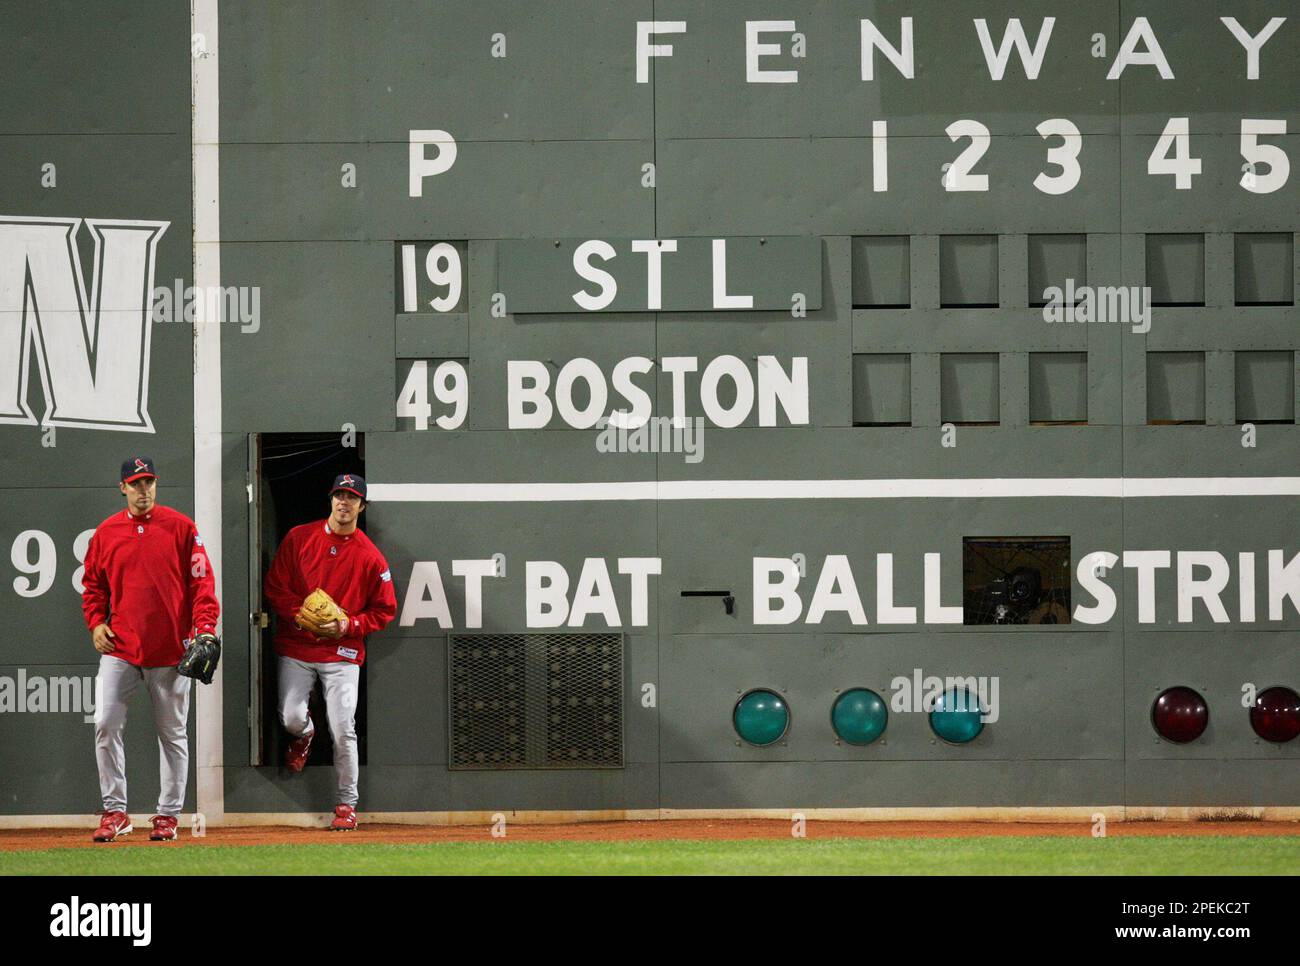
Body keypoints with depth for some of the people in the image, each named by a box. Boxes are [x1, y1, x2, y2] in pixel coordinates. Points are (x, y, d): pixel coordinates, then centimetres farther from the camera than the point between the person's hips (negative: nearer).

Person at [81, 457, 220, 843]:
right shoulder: (106, 532, 7)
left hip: (170, 650, -1)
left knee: (172, 733, 5)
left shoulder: (181, 527, 0)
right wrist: (95, 622, 2)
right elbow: (93, 584, 17)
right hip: (119, 648, 1)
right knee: (106, 724, -9)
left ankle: (168, 814, 14)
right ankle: (114, 812, -1)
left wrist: (204, 628, -12)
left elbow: (202, 580, -2)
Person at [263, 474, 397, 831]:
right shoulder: (299, 538, 3)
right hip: (296, 648, 1)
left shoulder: (371, 557, 0)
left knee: (343, 730, -8)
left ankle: (347, 804, 5)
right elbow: (275, 586, 3)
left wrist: (348, 626, -11)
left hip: (343, 652, -1)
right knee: (291, 717, -8)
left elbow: (385, 610, 4)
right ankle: (304, 735, 32)